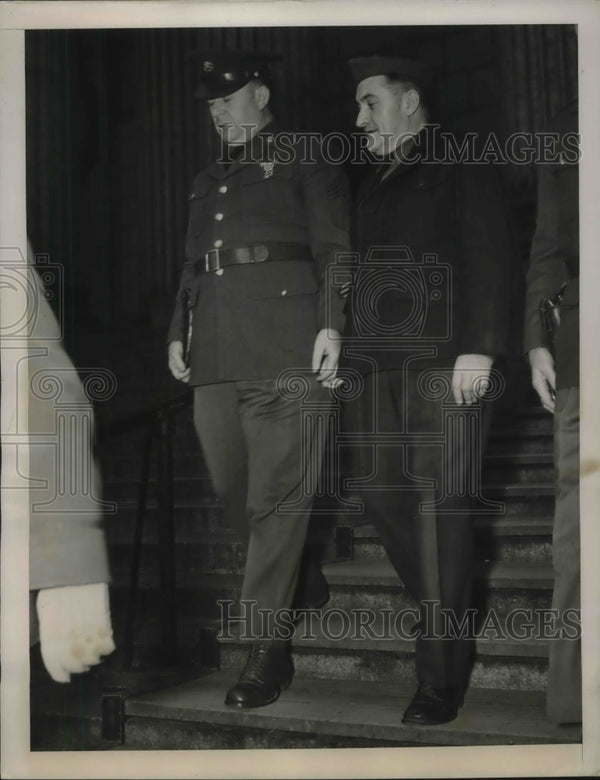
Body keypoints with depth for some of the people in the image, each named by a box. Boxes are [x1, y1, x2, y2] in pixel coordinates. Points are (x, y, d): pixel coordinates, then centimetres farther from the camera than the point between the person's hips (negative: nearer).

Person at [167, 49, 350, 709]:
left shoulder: (304, 162, 8)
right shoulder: (206, 182, 26)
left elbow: (334, 250, -1)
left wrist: (331, 324, -12)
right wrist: (178, 334, 17)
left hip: (284, 351, -6)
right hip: (215, 357, 6)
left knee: (276, 498, -7)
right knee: (234, 495, 6)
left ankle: (267, 650, -2)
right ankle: (305, 585, 30)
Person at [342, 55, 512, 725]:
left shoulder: (461, 172, 5)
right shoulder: (373, 186, 25)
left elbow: (489, 261, -6)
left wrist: (479, 347, -17)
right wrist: (347, 350, 11)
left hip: (443, 361, -7)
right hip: (380, 363, 7)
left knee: (439, 504, -9)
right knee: (382, 494, 1)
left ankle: (441, 674, -4)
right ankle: (442, 616, 19)